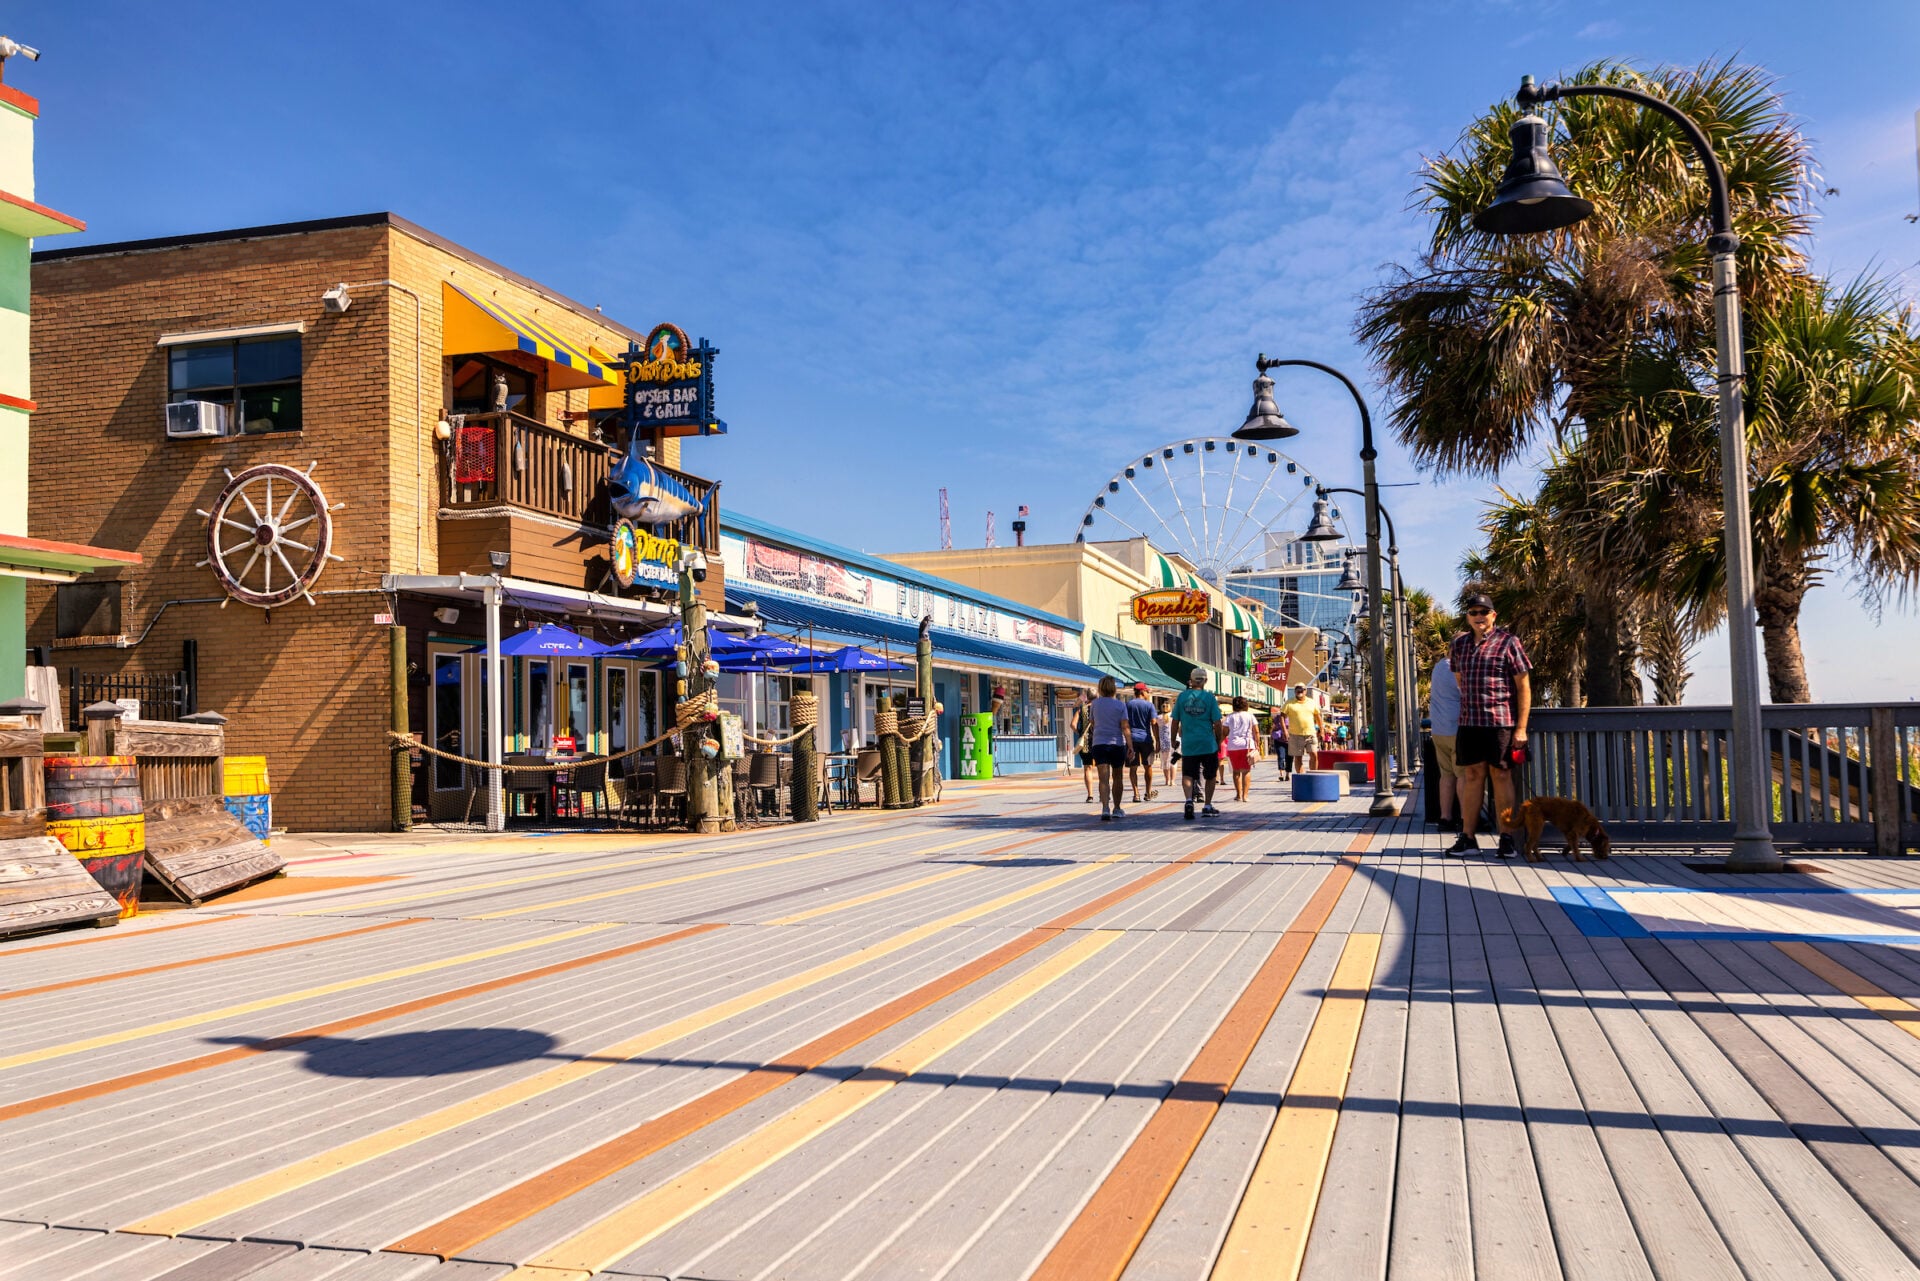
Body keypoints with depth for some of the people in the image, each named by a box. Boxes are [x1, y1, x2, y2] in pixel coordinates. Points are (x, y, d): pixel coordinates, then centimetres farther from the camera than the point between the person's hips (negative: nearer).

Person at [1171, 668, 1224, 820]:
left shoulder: (1182, 696, 1)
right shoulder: (1209, 697, -4)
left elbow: (1175, 721, 4)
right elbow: (1217, 723, -4)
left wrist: (1174, 740, 16)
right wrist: (1219, 742, 9)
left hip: (1188, 744, 1)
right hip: (1208, 744, -1)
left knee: (1187, 774, 3)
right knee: (1211, 776, 15)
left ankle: (1189, 799, -22)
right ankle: (1207, 806, 17)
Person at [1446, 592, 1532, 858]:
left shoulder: (1508, 642, -3)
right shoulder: (1459, 644, 11)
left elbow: (1524, 686, -5)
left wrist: (1521, 728, -10)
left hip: (1501, 721, -4)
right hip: (1468, 722, 4)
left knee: (1501, 776, -1)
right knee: (1472, 776, 6)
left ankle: (1506, 838, 6)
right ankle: (1467, 838, 9)